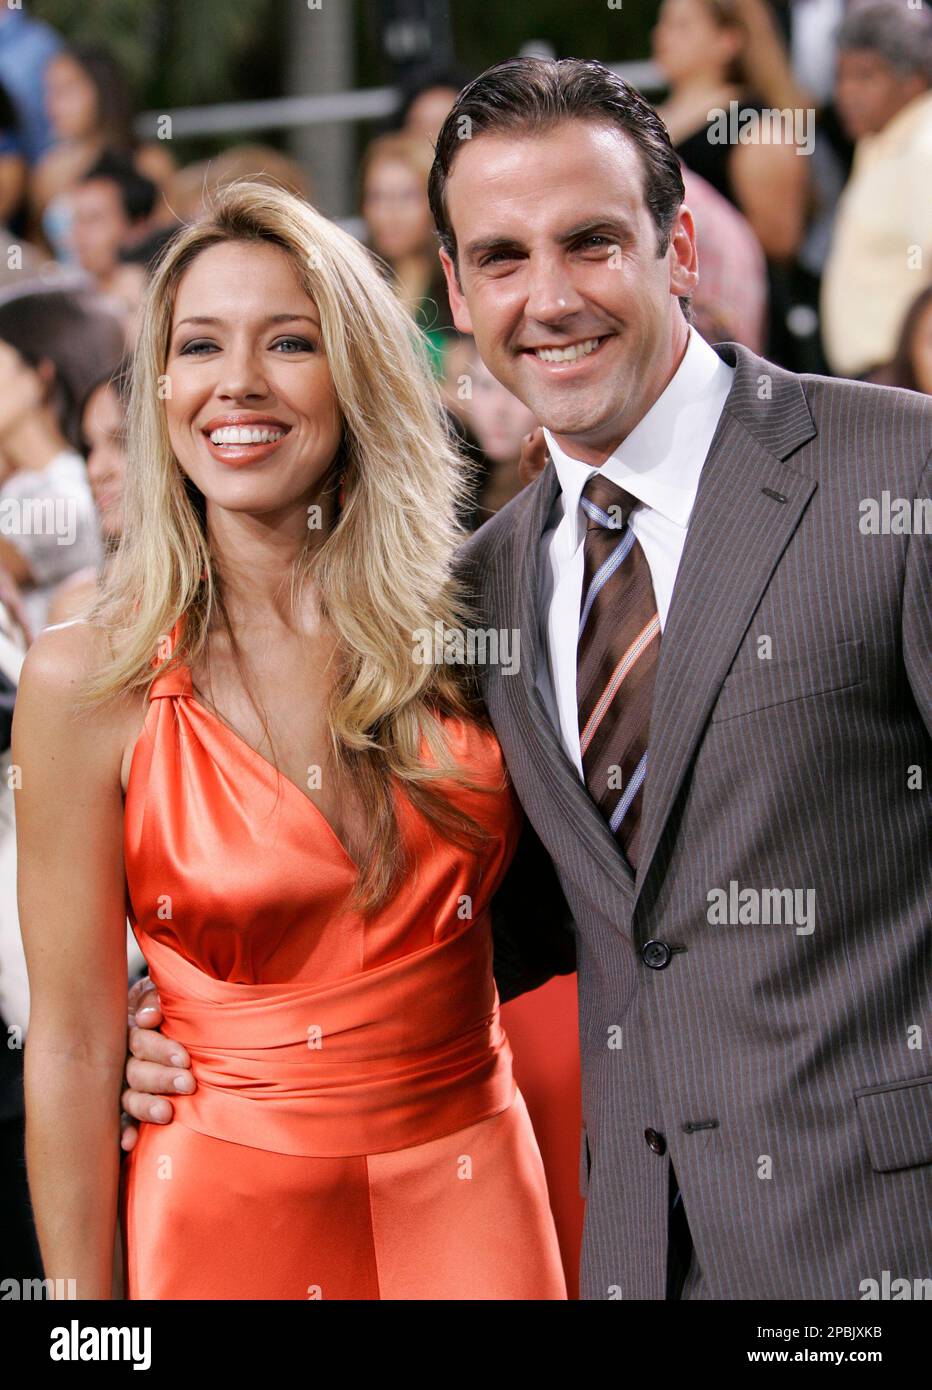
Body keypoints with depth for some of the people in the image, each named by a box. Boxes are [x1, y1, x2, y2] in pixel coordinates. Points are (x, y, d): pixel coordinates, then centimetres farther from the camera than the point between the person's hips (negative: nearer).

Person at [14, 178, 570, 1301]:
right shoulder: (88, 681, -9)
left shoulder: (461, 636, -2)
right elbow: (73, 1041, -7)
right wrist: (79, 1316, -7)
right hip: (228, 1208, -2)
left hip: (472, 1200, 2)